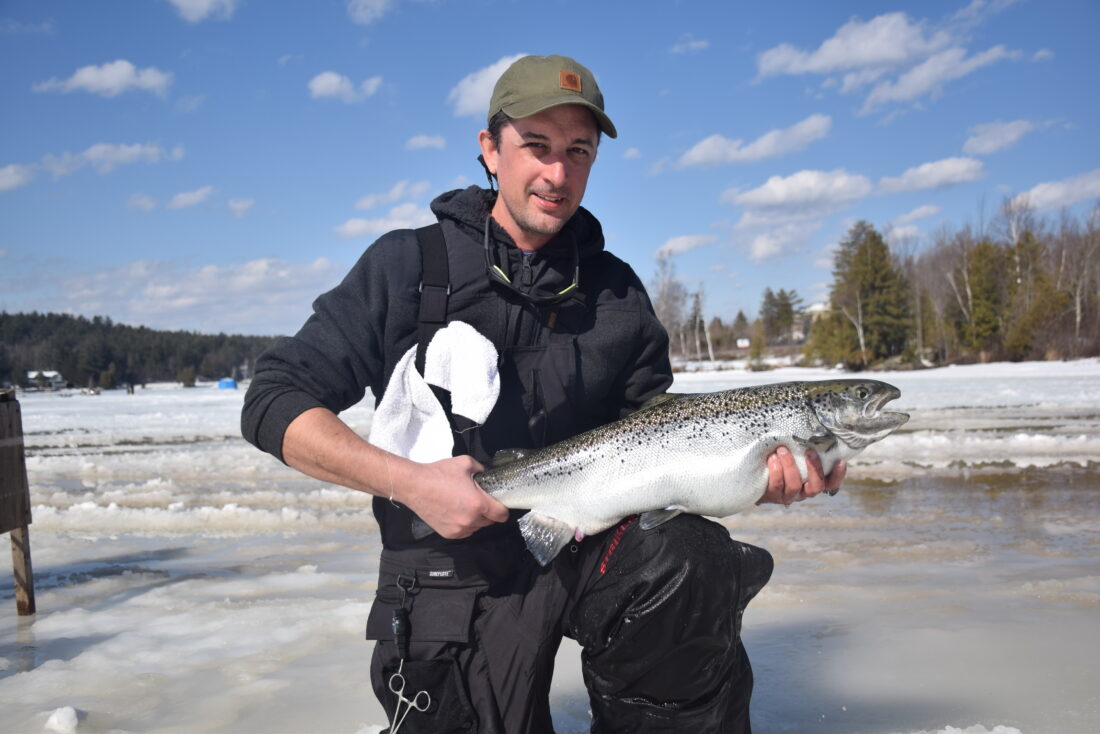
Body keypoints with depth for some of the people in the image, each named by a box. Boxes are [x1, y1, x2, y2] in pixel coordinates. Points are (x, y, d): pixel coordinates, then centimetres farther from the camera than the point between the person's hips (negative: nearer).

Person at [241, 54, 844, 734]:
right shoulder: (409, 265, -3)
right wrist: (409, 480, -19)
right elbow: (275, 401, -6)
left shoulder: (617, 291, 6)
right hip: (456, 570, -1)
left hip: (588, 546, 2)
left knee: (693, 567, -26)